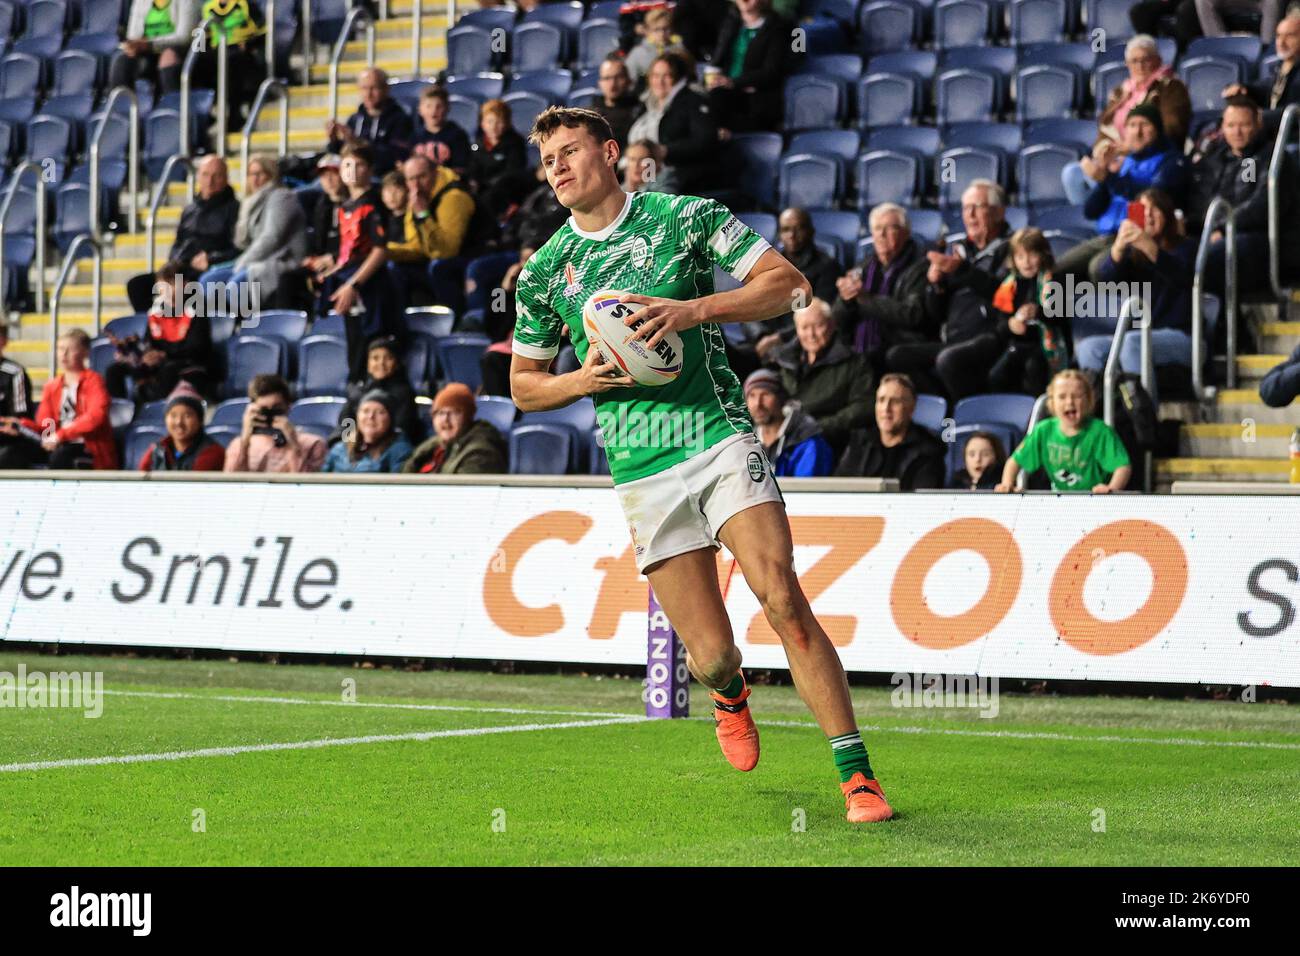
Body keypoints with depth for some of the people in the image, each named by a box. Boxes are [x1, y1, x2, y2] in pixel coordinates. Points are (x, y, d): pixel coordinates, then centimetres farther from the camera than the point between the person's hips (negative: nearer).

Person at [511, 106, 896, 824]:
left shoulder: (685, 217, 3)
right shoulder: (545, 271, 11)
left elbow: (787, 282, 1)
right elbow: (523, 386, 19)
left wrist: (695, 310, -13)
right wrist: (582, 380, -3)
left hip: (719, 436, -2)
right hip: (642, 474, 2)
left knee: (783, 600, -19)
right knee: (710, 655, -4)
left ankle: (856, 773, -13)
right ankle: (730, 694, 36)